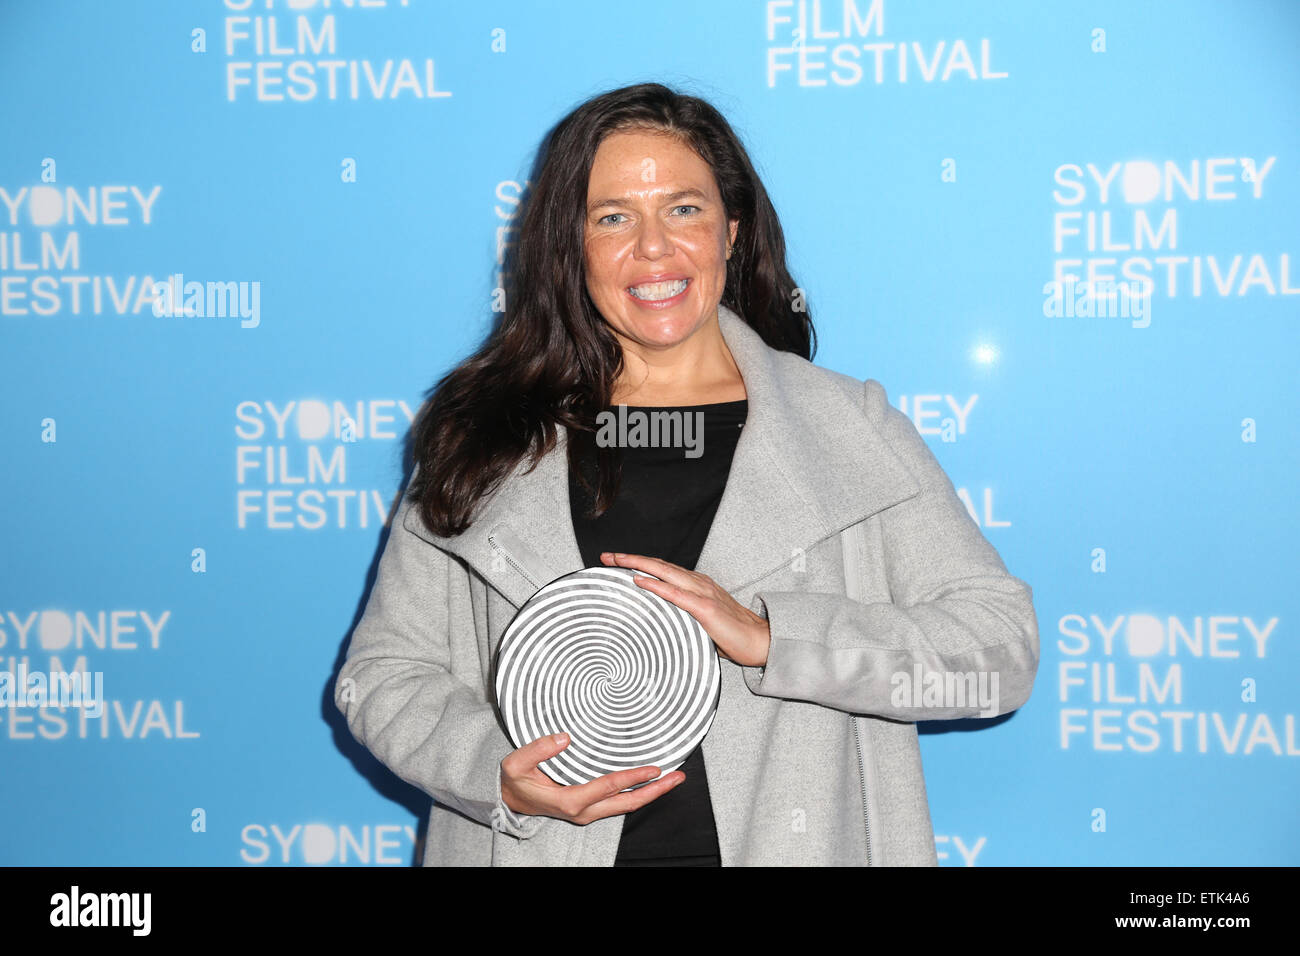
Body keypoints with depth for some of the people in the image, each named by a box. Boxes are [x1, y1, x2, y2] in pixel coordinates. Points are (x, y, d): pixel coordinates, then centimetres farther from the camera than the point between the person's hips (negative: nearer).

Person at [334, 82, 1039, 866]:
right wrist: (497, 776, -10)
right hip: (547, 845, 1)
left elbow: (1002, 645, -4)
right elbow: (382, 674, 8)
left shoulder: (848, 427, 4)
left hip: (791, 843, 0)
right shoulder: (490, 438, 7)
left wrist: (767, 634, -14)